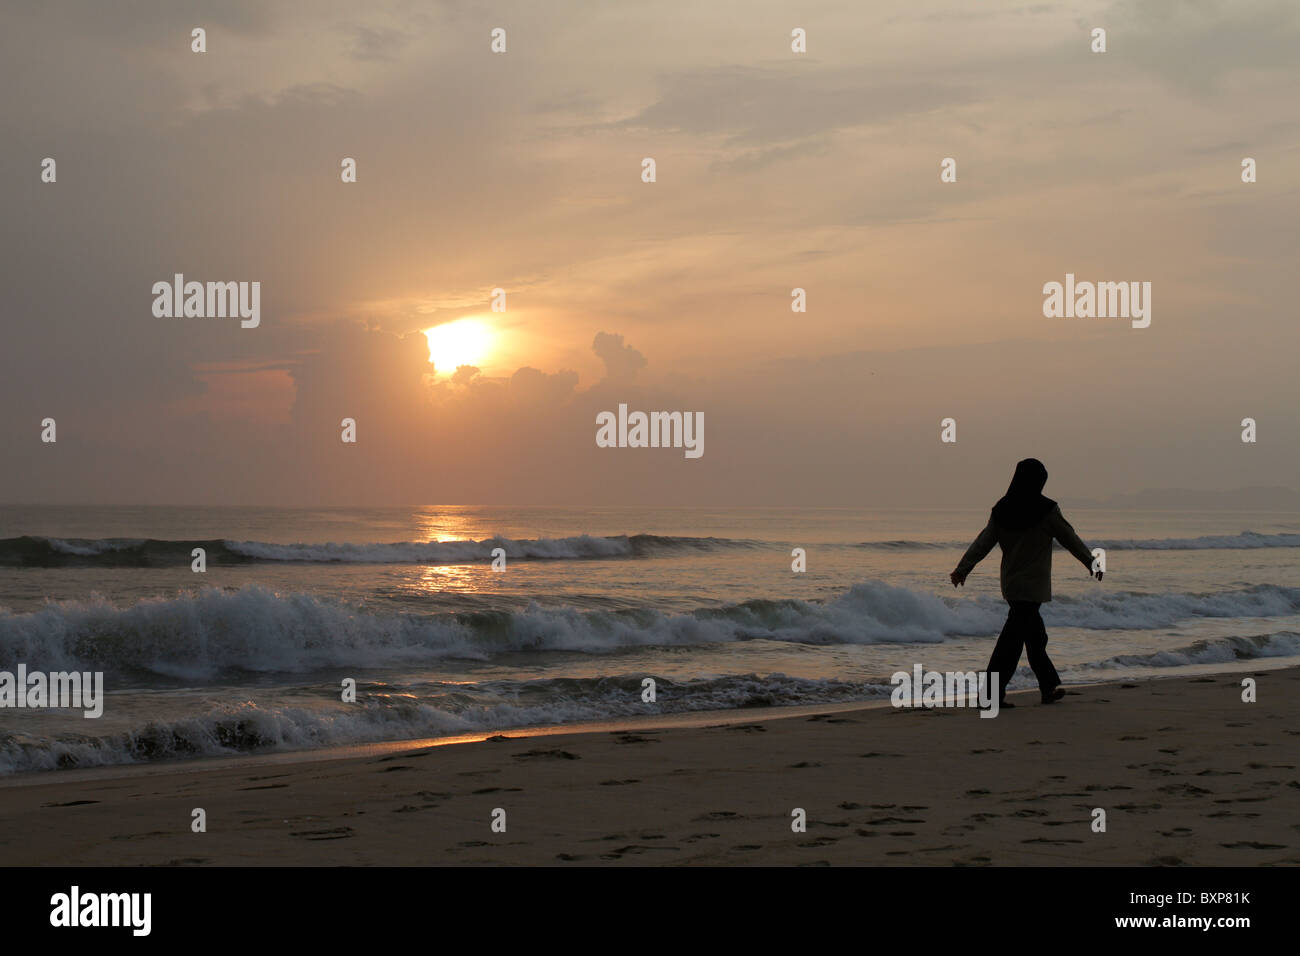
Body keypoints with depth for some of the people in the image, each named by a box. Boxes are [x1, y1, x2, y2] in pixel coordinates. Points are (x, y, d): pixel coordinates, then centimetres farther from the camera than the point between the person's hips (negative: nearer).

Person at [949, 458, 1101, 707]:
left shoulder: (1001, 509, 3)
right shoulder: (1046, 510, -11)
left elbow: (983, 542, 2)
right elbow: (1070, 539, -2)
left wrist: (962, 569, 5)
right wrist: (1092, 563, 11)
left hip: (1010, 582, 6)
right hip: (1033, 584, -6)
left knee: (1035, 635, 18)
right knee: (1013, 639, -7)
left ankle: (1050, 687, 28)